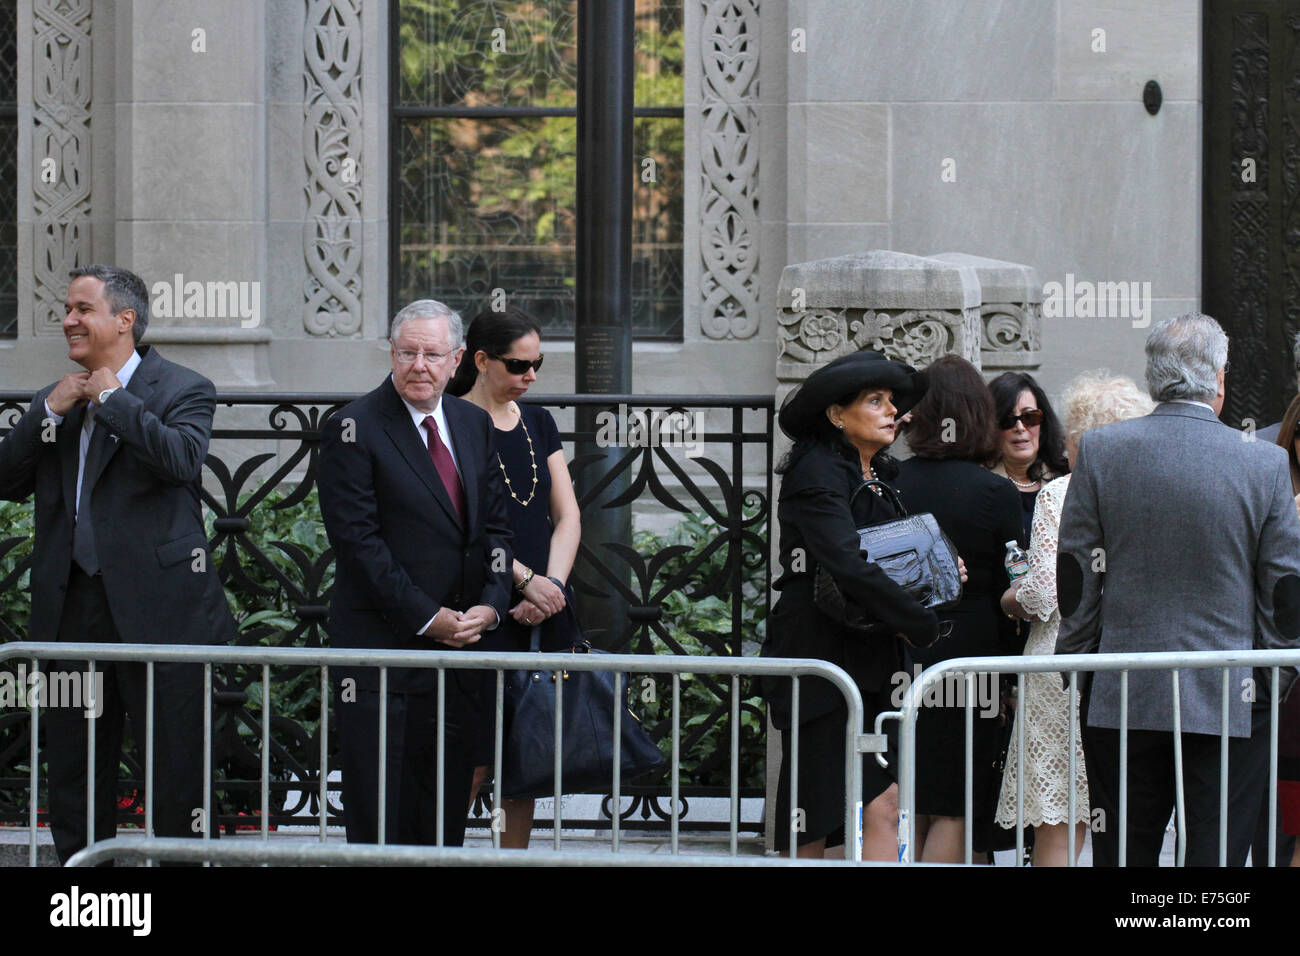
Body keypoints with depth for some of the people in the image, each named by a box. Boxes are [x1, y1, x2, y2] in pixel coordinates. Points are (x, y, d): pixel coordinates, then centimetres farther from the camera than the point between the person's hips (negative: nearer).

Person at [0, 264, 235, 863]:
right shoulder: (54, 400, 15)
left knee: (177, 775, 0)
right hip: (71, 608, 5)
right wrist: (51, 412, -5)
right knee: (73, 775, 11)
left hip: (155, 607, -5)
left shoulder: (182, 390, -2)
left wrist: (113, 398, -13)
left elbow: (182, 459, -22)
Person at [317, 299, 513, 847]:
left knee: (445, 818, 7)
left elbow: (494, 527, 14)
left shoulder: (474, 425, 12)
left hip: (463, 643, 5)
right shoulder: (354, 429, -7)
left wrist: (490, 605, -4)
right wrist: (428, 617, -13)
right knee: (380, 819, -3)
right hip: (382, 647, -5)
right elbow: (357, 539, -11)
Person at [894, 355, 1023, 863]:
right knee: (954, 809, 3)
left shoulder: (893, 482, -2)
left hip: (902, 659, 3)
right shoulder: (994, 493, -10)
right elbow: (1010, 592, -4)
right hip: (969, 656, -3)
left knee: (908, 809, 12)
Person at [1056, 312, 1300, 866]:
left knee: (1123, 857, 8)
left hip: (1122, 698, 1)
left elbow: (1075, 580, 1)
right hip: (1232, 701, -1)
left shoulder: (1100, 452, -2)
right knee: (1217, 856, 1)